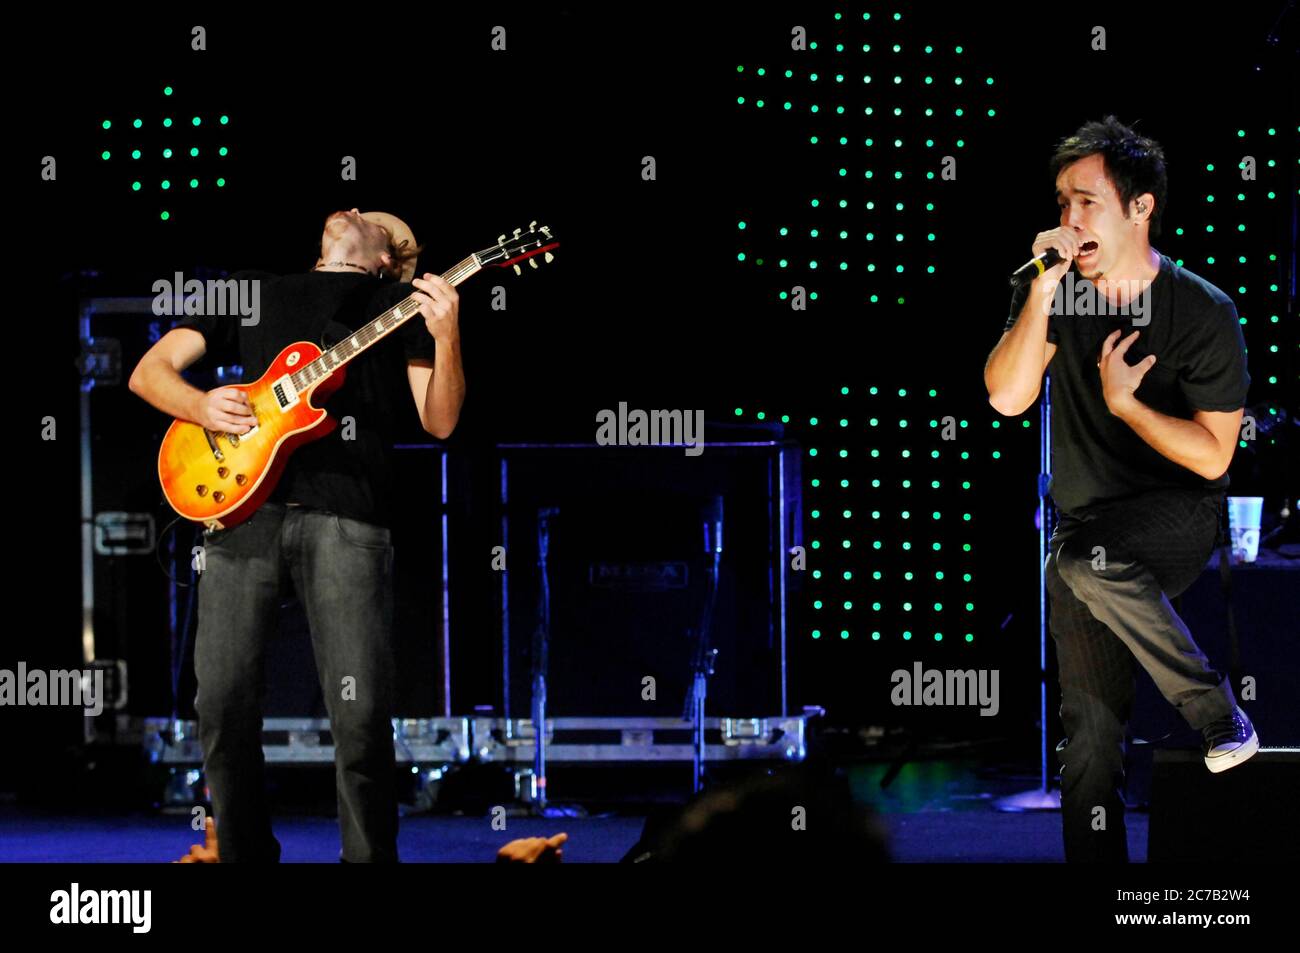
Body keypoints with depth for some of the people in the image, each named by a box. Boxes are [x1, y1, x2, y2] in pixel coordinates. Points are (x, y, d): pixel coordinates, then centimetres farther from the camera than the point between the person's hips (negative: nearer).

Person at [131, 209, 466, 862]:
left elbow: (439, 422, 8)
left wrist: (445, 338, -10)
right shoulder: (252, 293, 25)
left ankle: (370, 857, 3)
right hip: (242, 507, 2)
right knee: (223, 705, -4)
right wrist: (200, 405, 0)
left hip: (345, 513, -2)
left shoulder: (402, 303, 18)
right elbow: (149, 371, 22)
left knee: (361, 716, -12)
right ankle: (245, 853, 13)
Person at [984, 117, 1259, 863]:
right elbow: (1006, 397, -14)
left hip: (1180, 518, -5)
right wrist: (1043, 292, -20)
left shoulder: (1202, 313, -12)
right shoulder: (1057, 292, -1)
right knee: (1090, 726, 0)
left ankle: (1217, 712, -23)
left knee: (1085, 560, -36)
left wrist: (1123, 403, -14)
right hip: (1093, 529, 5)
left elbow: (1211, 456, -10)